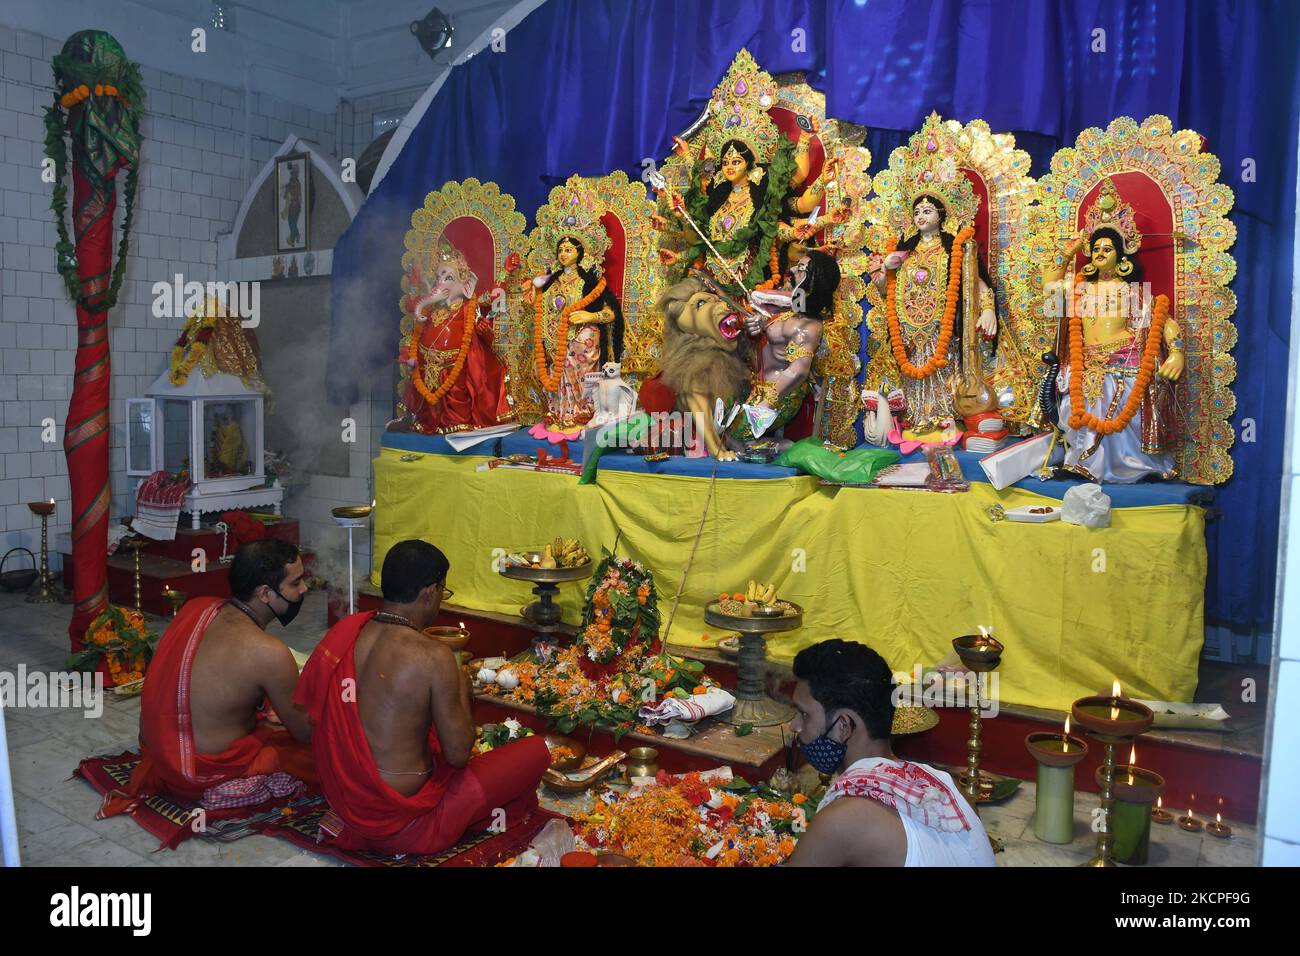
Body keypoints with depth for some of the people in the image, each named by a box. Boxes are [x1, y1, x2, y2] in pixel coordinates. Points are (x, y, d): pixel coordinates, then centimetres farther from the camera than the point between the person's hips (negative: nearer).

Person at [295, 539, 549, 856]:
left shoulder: (346, 630, -4)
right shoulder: (433, 657, -23)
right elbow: (458, 755, -16)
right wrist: (462, 687, 0)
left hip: (342, 795, 8)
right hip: (402, 823, -8)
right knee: (536, 750, 3)